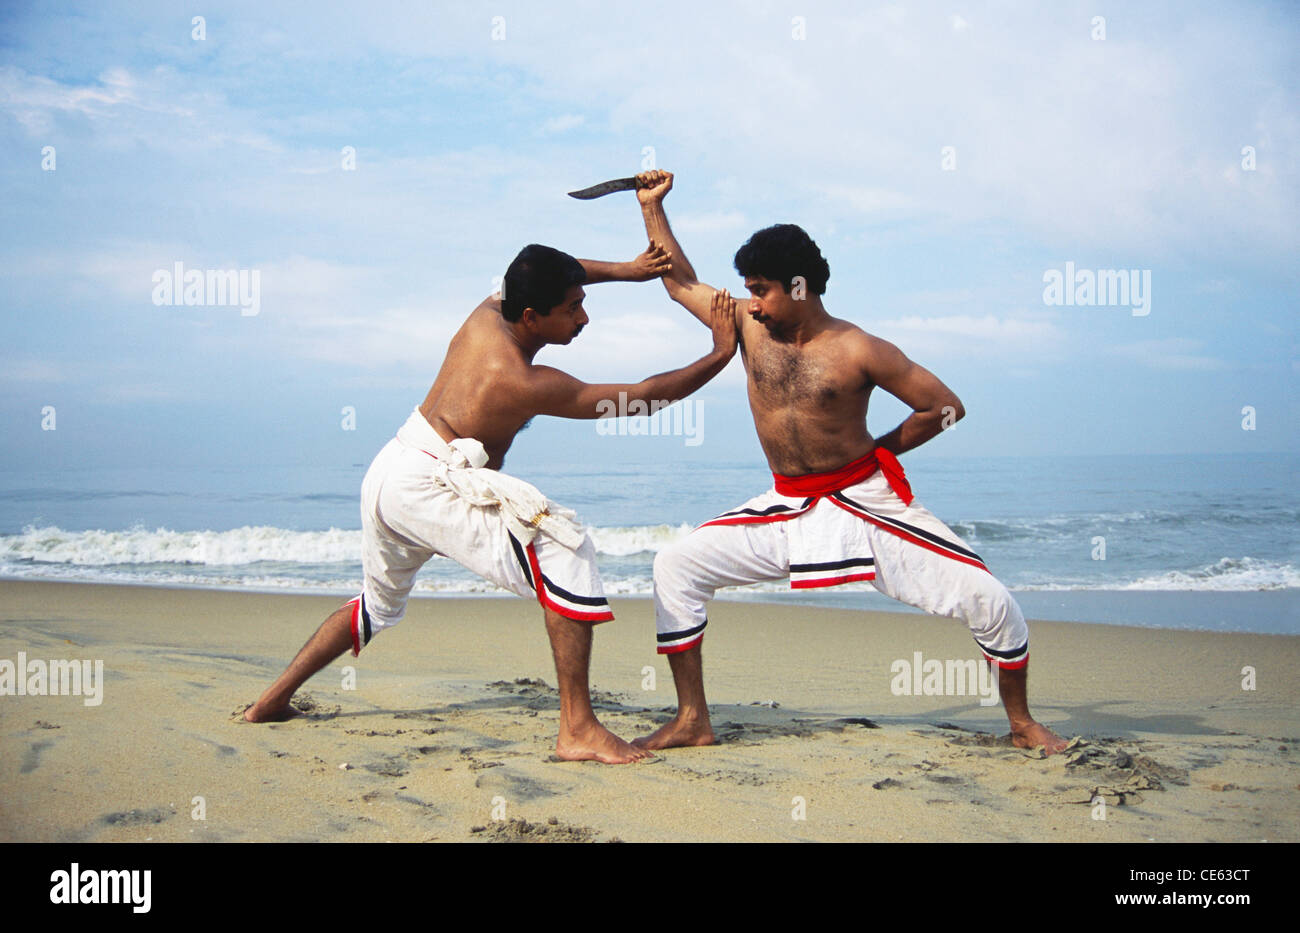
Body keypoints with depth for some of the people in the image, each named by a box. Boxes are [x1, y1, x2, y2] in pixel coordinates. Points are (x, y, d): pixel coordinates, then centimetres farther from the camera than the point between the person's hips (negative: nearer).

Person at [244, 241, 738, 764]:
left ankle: (273, 701, 41)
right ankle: (578, 730, -26)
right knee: (562, 550, -20)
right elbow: (645, 396, -12)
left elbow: (545, 275, 26)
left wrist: (625, 270, 16)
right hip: (429, 486, -10)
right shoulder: (528, 384, -18)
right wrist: (721, 354, -4)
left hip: (386, 475, 10)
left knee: (380, 602, 33)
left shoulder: (489, 311, 2)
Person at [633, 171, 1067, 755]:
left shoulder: (857, 351, -14)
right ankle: (692, 721, -1)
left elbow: (946, 407, -8)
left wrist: (874, 452, -2)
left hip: (867, 503, -4)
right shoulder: (749, 327, -1)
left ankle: (1022, 724, 13)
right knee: (675, 566, -10)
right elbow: (680, 283, 13)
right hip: (788, 508, 4)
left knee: (986, 599, -13)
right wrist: (652, 207, 10)